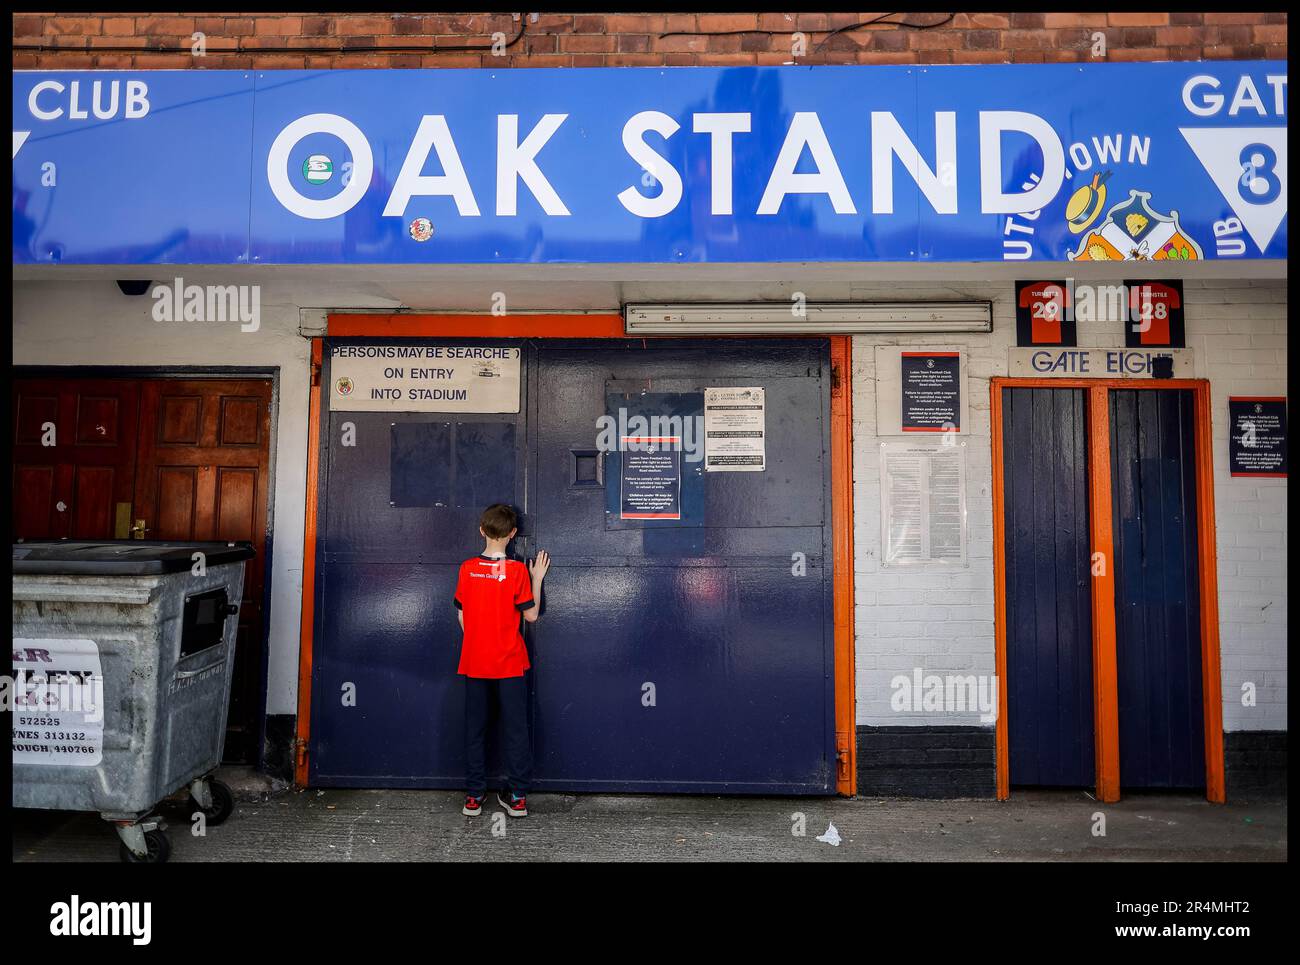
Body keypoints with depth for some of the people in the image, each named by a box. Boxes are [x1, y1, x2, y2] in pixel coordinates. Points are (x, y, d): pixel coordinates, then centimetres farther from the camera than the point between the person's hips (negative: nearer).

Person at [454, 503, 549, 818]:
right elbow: (531, 615, -7)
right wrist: (537, 579, 3)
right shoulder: (517, 570, -12)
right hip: (509, 662, -2)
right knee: (515, 729, 8)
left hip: (474, 662, 2)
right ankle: (517, 796, 13)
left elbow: (462, 616, 4)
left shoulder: (467, 568, -3)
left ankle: (474, 796, 18)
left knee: (475, 730, 12)